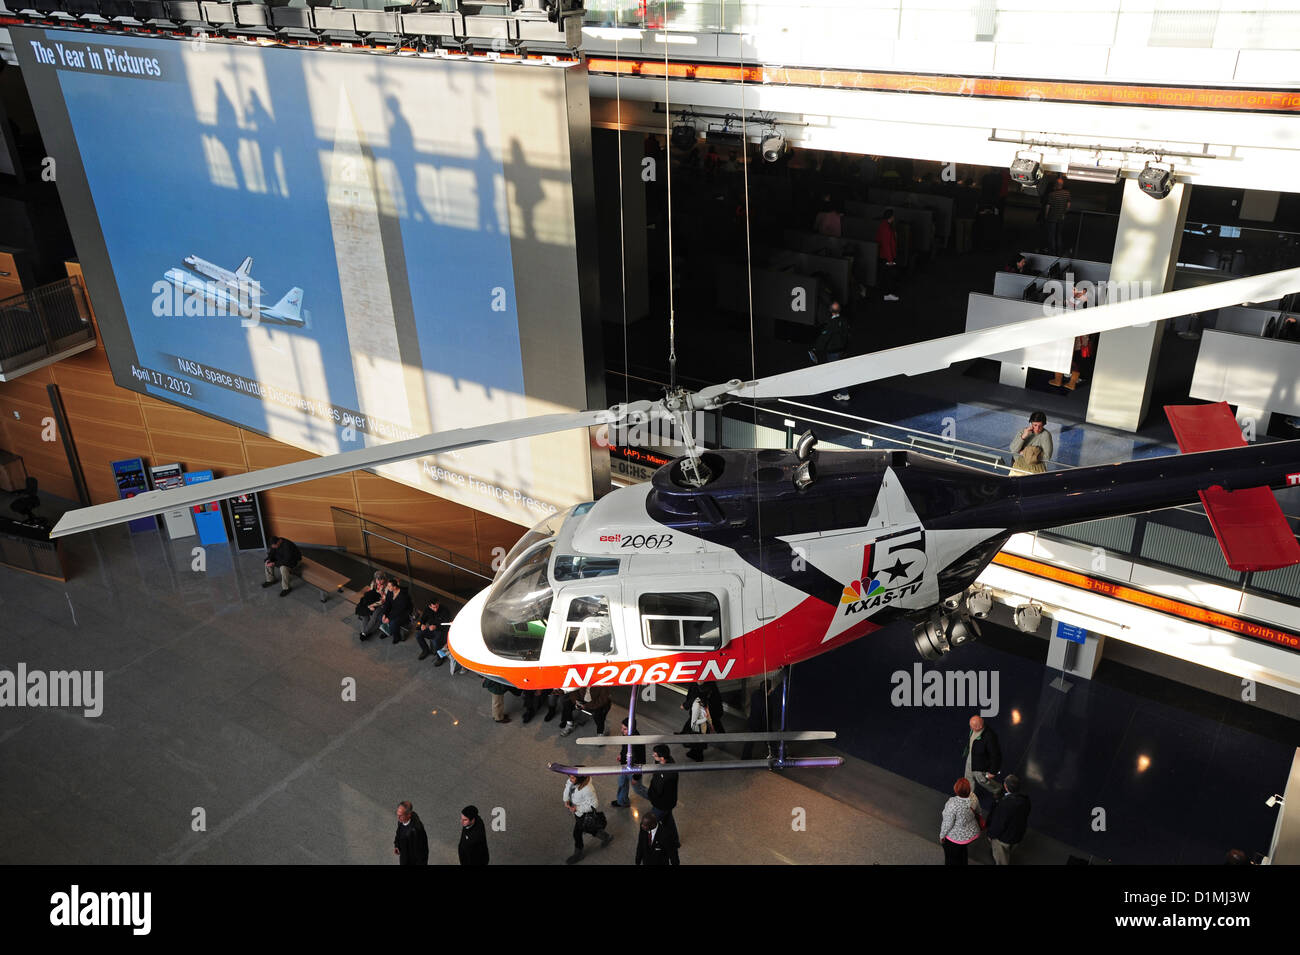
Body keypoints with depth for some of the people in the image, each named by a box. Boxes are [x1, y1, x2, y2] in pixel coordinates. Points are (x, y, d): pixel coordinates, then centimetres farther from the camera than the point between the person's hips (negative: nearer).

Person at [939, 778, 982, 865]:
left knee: (952, 858, 22)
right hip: (973, 833, 6)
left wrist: (942, 835, -9)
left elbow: (948, 823, -25)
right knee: (962, 851, 34)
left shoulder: (952, 804, -36)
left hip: (956, 837, -6)